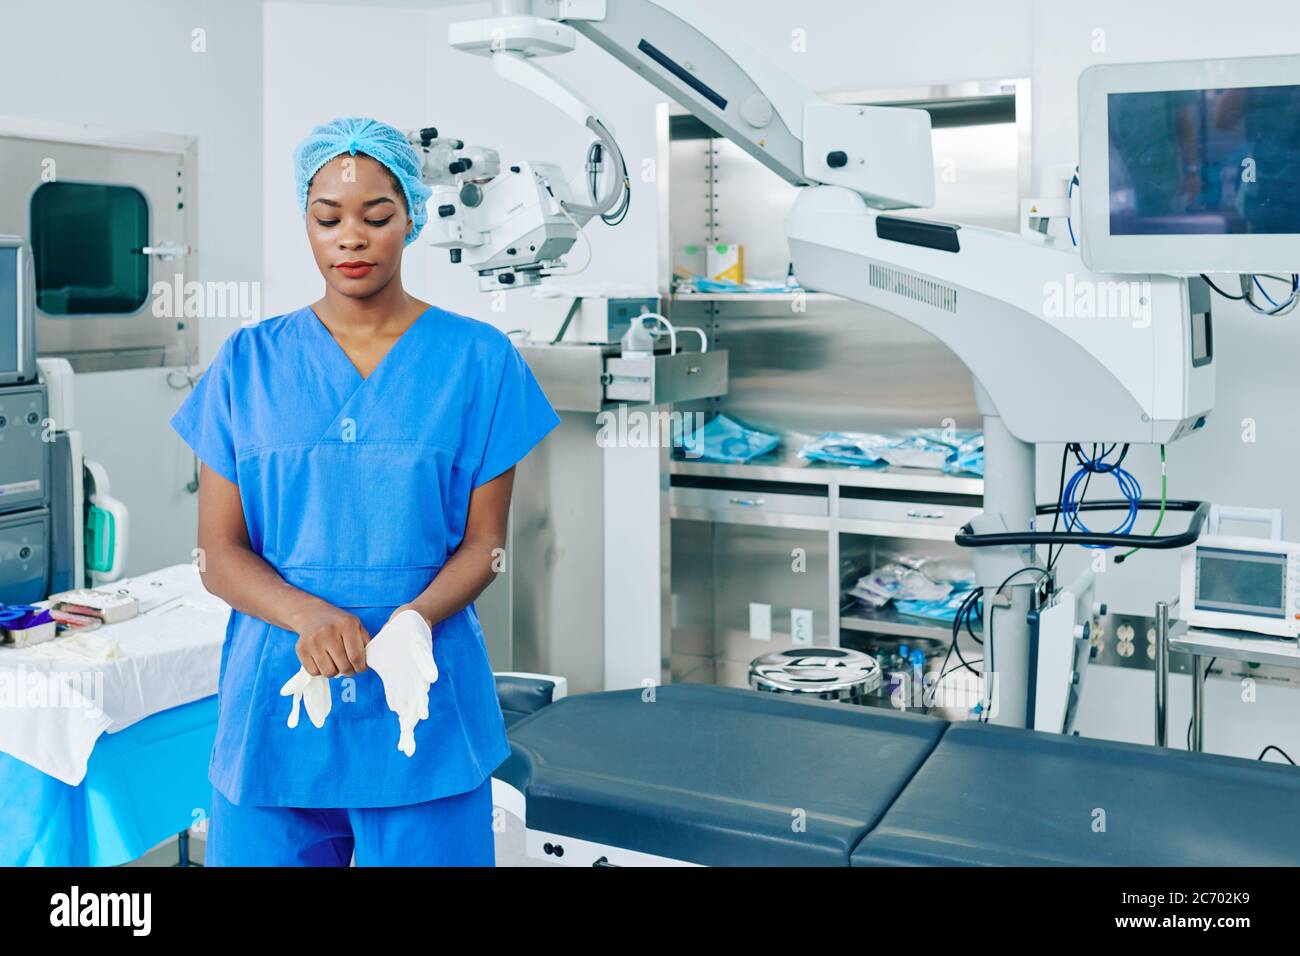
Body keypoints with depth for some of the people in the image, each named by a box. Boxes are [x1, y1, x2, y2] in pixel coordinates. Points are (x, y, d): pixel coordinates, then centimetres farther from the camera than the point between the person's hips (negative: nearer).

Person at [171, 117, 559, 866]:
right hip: (277, 699, 1)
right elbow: (219, 552, 0)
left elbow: (485, 540, 0)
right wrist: (308, 615, -19)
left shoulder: (477, 359, 1)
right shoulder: (249, 363, 4)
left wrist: (415, 618, -19)